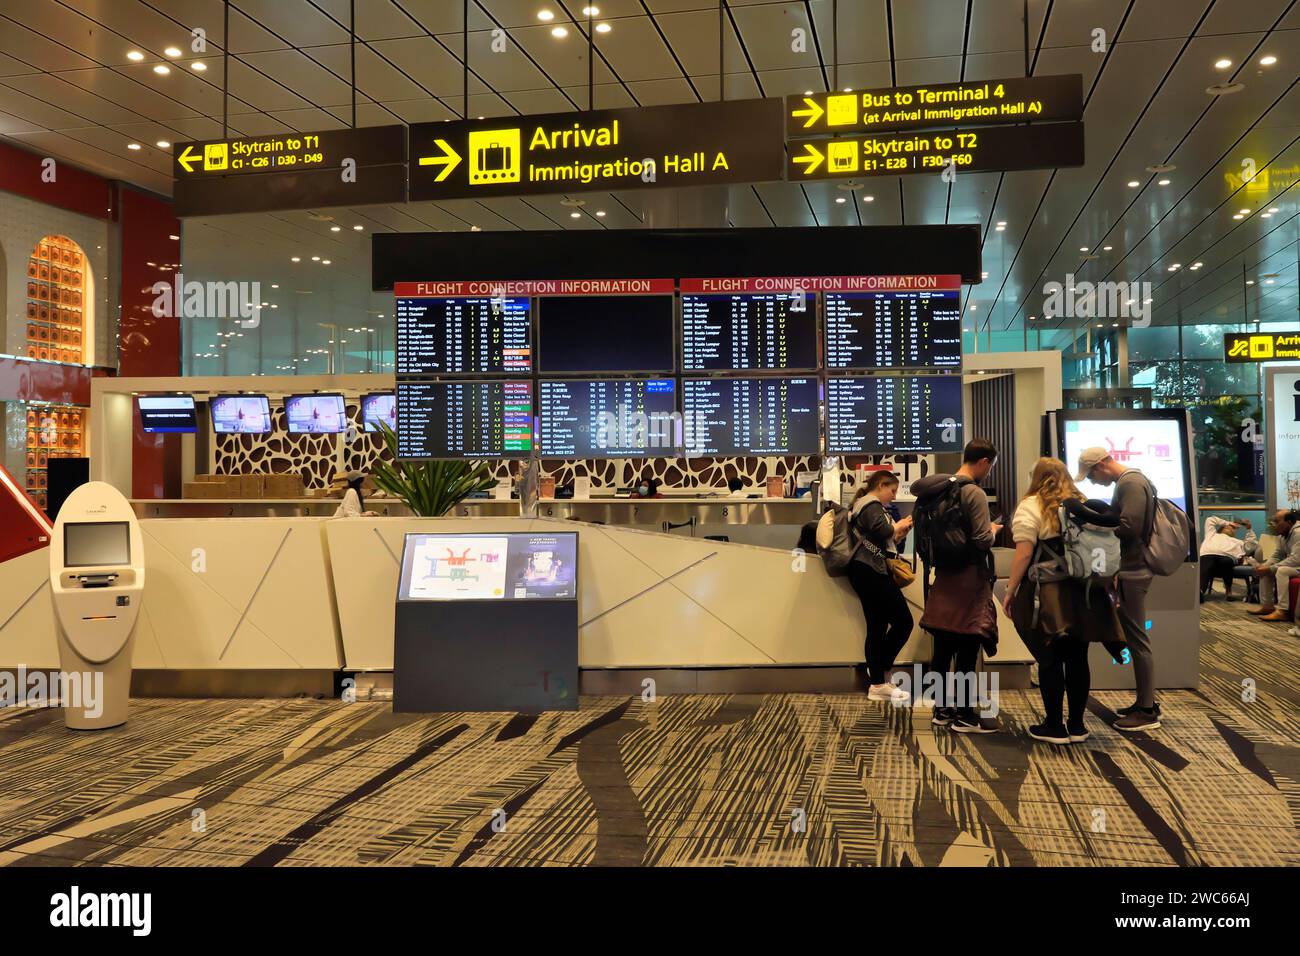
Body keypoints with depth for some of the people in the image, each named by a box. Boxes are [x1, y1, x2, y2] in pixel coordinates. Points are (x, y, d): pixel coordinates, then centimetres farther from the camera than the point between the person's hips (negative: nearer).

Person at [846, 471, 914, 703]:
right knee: (903, 621, -8)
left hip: (867, 572, 11)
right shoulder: (872, 505, -5)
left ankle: (877, 684, 8)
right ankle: (880, 671, 0)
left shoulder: (863, 505, 26)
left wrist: (897, 536, 13)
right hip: (871, 571, -11)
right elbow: (881, 530, -23)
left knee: (877, 628, 8)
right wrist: (898, 526, -5)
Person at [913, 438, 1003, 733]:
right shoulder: (975, 493, -16)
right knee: (967, 650, -1)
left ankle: (942, 709, 20)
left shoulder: (940, 489, 6)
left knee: (943, 648, 12)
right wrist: (993, 530, 3)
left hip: (944, 576, 8)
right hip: (969, 579, -8)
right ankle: (964, 715, 5)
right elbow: (983, 541, -19)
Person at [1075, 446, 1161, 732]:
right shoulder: (1129, 482, 15)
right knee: (1135, 636, 15)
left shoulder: (1130, 483, -15)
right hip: (1131, 569, 10)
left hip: (1133, 571, -10)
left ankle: (1148, 712, 1)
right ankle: (1145, 701, 24)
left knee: (1137, 639, -5)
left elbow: (1128, 526, -24)